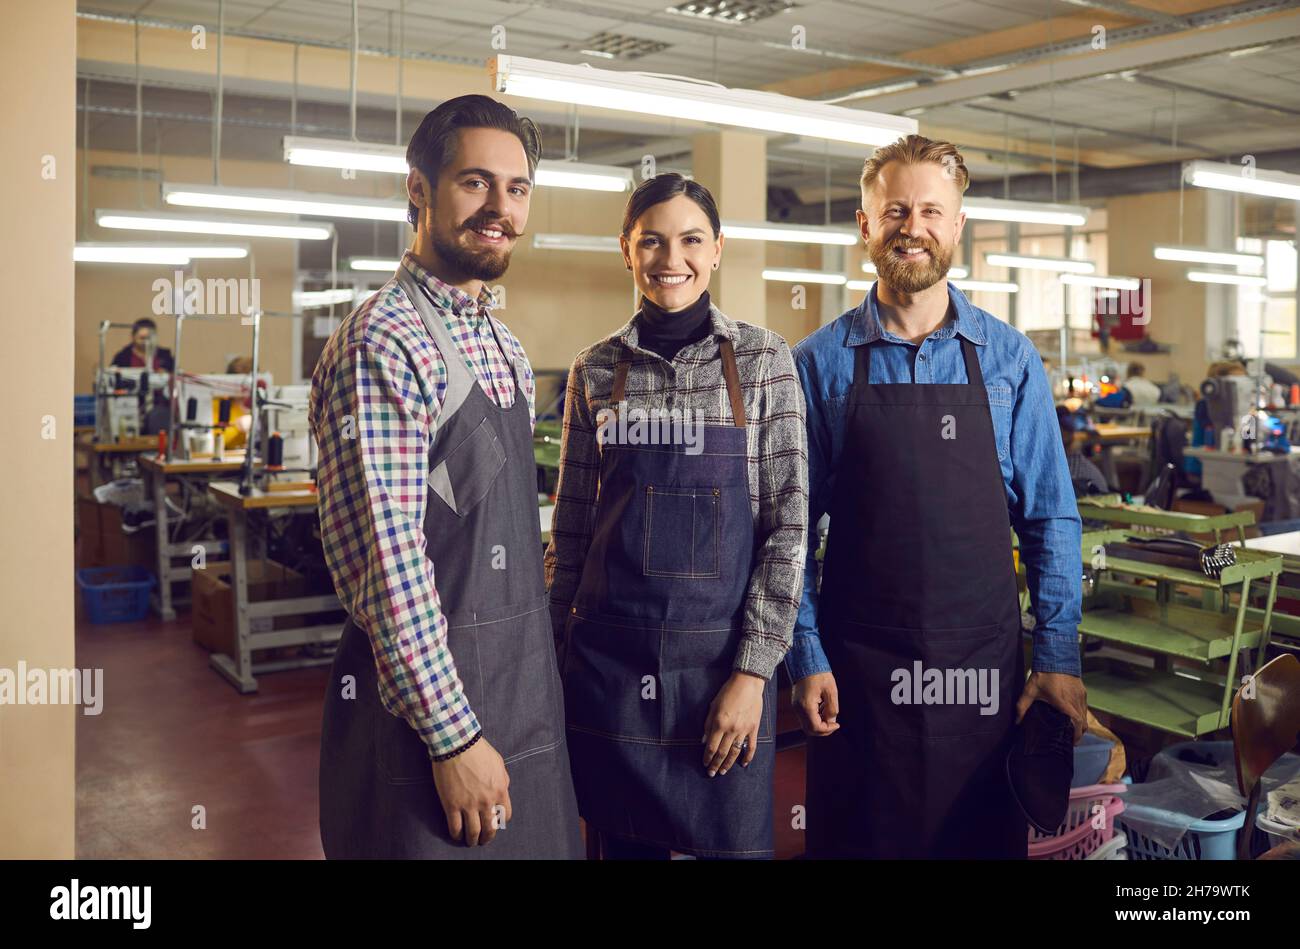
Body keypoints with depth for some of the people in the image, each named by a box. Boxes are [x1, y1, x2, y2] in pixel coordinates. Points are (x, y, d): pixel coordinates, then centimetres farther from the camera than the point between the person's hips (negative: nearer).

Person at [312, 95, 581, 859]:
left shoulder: (506, 350, 10)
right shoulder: (383, 346, -17)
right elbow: (386, 560, -22)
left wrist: (543, 672, 15)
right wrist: (453, 736, -20)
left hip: (525, 688, 8)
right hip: (428, 694, -8)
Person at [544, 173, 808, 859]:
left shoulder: (762, 359, -1)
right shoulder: (595, 371, 5)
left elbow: (788, 522, -5)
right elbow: (571, 523, 10)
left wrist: (754, 670, -10)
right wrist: (556, 649, 8)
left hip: (723, 650, -2)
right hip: (610, 655, 2)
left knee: (732, 841, 8)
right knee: (624, 841, 12)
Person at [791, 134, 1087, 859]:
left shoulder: (1011, 360, 2)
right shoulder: (821, 363, -1)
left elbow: (1049, 519, 4)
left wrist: (1060, 657, -1)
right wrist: (807, 656, -4)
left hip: (985, 665, 1)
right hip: (856, 670, -1)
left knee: (986, 839, 13)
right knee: (857, 838, 11)